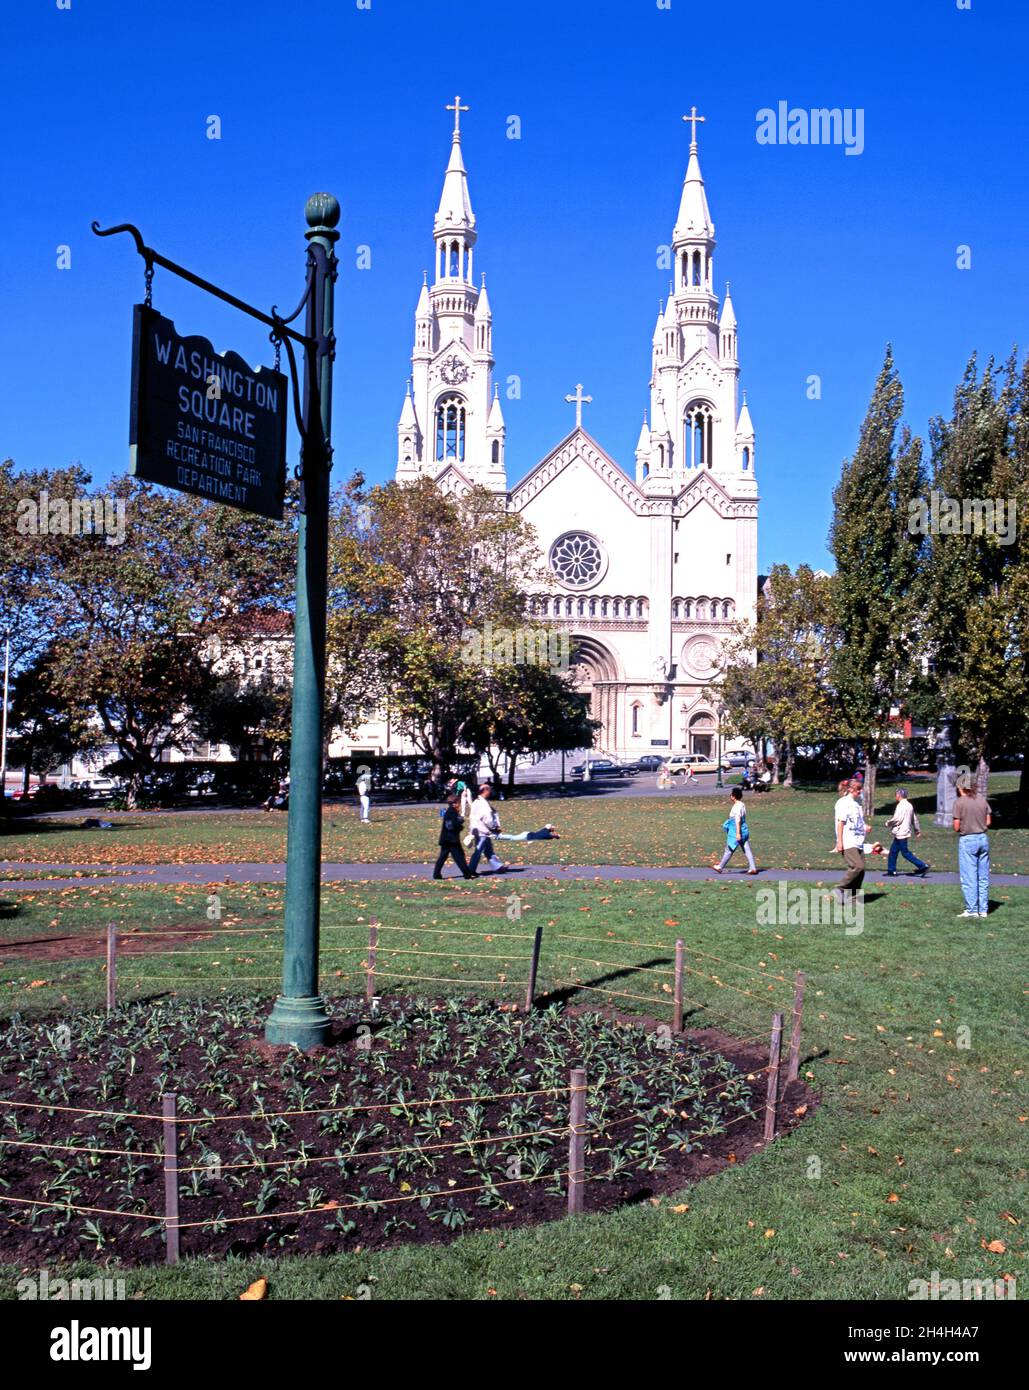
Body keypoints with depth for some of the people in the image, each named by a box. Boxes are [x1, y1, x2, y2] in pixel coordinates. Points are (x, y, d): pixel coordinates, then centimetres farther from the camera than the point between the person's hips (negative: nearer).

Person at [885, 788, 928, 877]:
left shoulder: (901, 805, -16)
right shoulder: (909, 805, 14)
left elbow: (896, 819, -21)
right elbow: (914, 819, 19)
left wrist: (888, 824, -5)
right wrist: (917, 830, 24)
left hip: (901, 833, -10)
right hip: (900, 834, 10)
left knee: (905, 852, -7)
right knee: (893, 851, 13)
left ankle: (923, 866, -8)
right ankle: (891, 871, 16)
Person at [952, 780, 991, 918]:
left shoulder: (959, 802, -10)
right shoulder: (982, 799, 6)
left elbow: (956, 826, -11)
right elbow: (989, 822, 8)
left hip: (967, 840, -5)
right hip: (983, 838, 5)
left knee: (969, 878, 1)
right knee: (983, 877, 11)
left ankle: (972, 910, 2)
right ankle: (983, 910, 15)